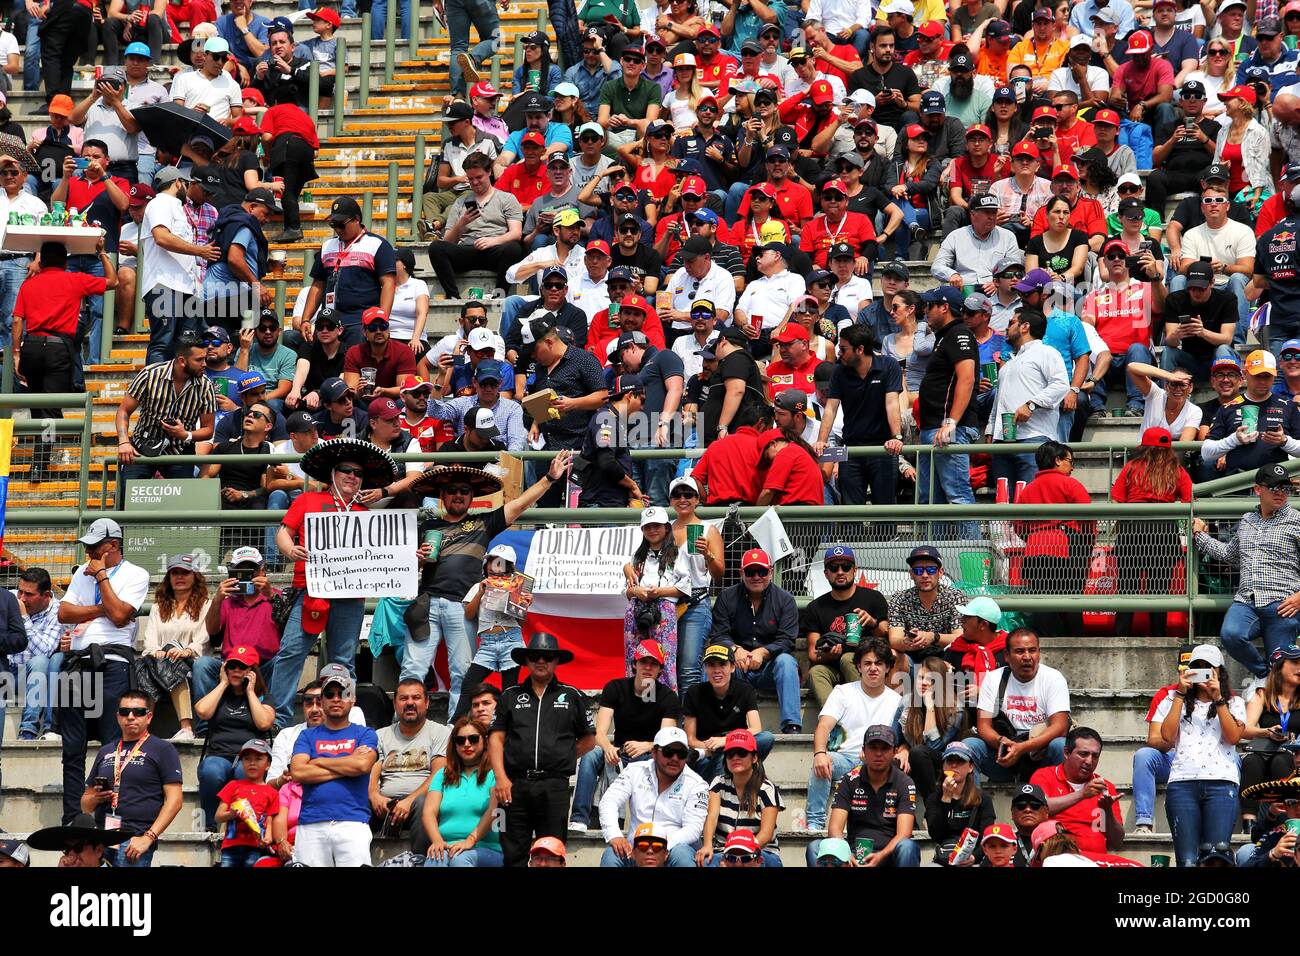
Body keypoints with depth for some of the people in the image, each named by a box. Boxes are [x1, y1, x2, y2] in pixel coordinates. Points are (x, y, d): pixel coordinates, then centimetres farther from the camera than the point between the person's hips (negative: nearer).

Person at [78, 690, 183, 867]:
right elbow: (85, 805, 25)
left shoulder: (162, 749, 5)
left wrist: (148, 838, -13)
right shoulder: (105, 752, 21)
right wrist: (95, 798, 1)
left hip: (135, 839, -4)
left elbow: (174, 800, -4)